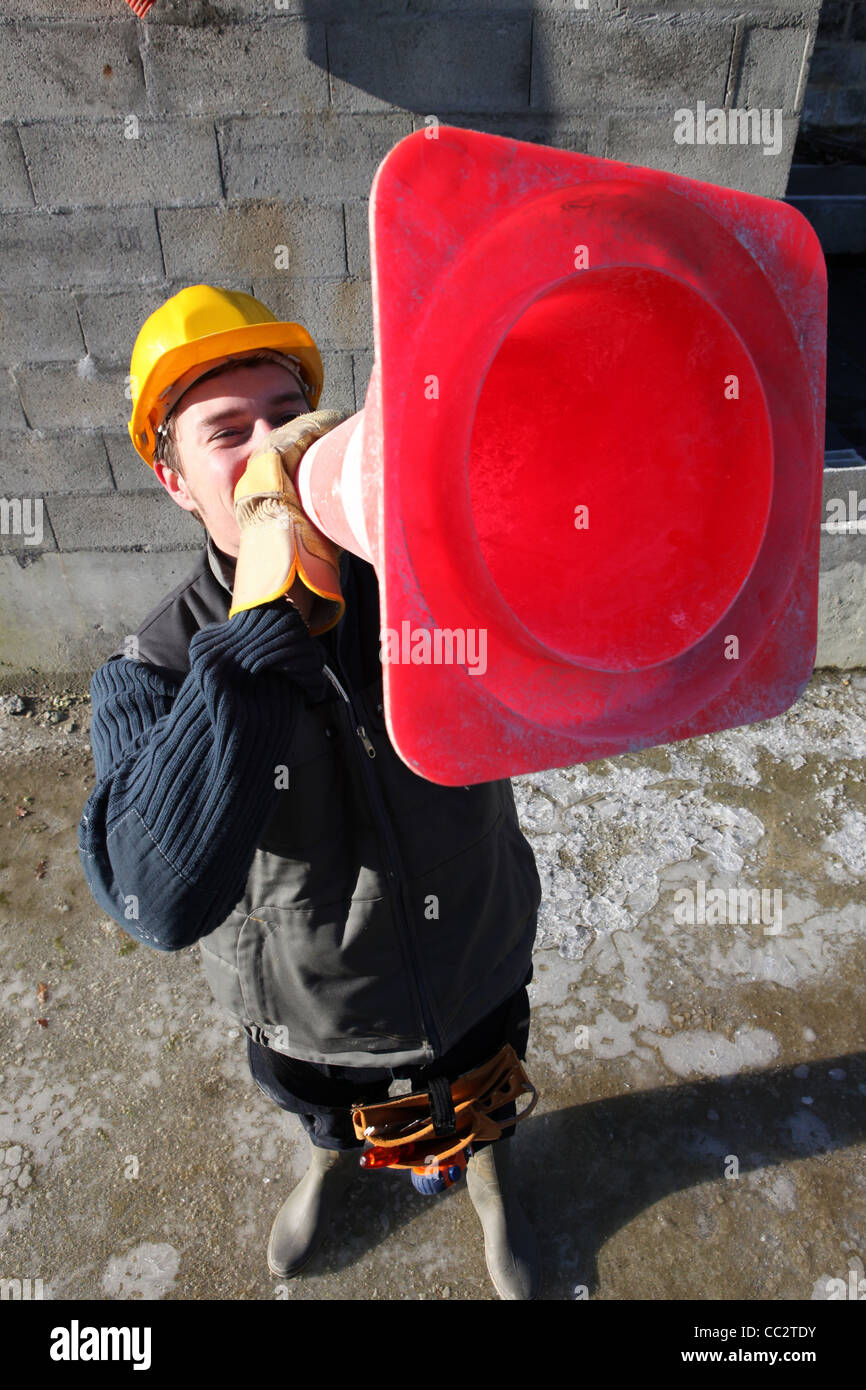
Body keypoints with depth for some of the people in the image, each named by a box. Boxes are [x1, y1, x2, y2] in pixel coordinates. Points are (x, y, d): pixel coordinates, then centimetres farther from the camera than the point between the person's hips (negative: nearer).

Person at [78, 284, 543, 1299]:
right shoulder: (151, 676, -26)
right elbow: (162, 901, -42)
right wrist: (265, 615, -47)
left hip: (478, 982, 1)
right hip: (312, 1028, 0)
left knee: (485, 1113, 33)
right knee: (332, 1120, 35)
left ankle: (490, 1181, 71)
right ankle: (334, 1161, 74)